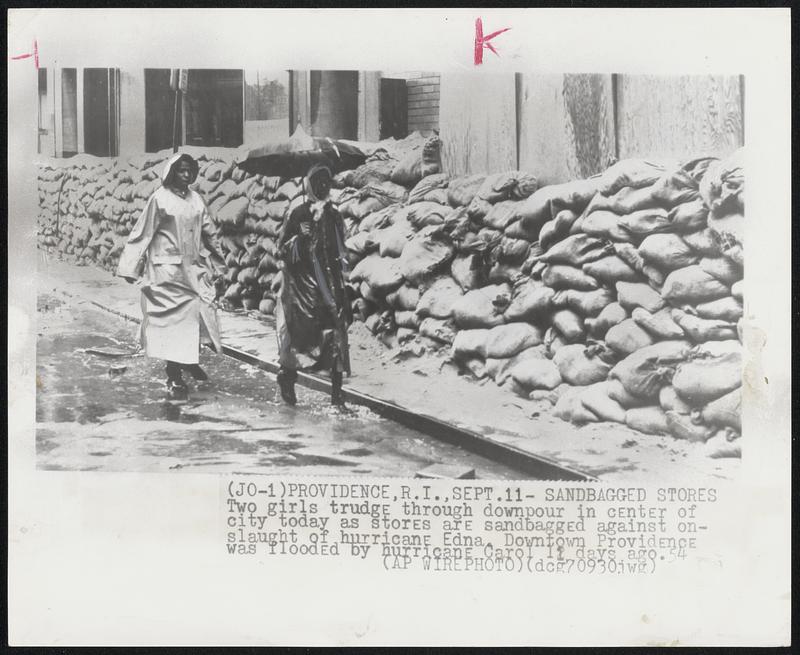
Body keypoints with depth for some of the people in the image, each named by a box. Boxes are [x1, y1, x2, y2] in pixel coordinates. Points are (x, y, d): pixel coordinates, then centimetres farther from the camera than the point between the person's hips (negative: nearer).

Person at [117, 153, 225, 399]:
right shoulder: (160, 198, -7)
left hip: (193, 267, 6)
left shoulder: (195, 199, 9)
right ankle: (174, 377, 1)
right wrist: (131, 267, -7)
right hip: (167, 267, -5)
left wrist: (214, 263, 20)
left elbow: (207, 232, 17)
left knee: (200, 310, 3)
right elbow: (143, 233, -6)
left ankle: (190, 360, 24)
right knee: (172, 315, -4)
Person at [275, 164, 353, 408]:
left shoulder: (334, 216, 13)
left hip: (329, 283, 4)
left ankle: (336, 393, -2)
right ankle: (287, 378, 21)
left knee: (336, 333, -4)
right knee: (299, 333, -5)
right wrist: (299, 238, -20)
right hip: (302, 283, -4)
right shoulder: (298, 214, -2)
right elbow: (282, 248, -4)